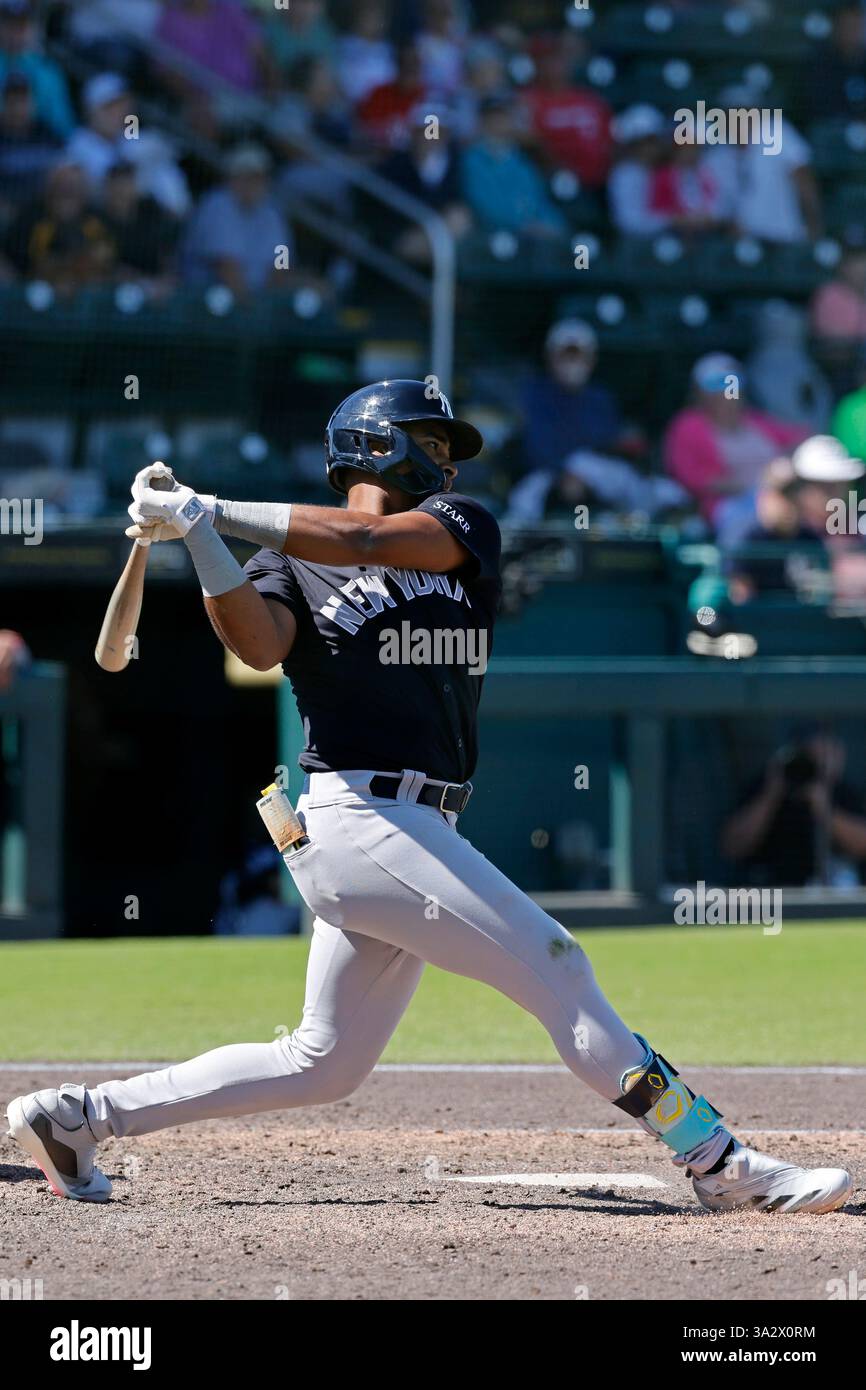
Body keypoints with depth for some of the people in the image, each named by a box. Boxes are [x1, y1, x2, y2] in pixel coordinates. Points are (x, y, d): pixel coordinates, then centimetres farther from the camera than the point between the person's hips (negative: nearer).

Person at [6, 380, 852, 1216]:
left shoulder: (462, 527, 15)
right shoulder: (288, 561, 4)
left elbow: (369, 540, -5)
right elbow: (259, 645, -16)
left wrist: (212, 513, -9)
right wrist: (200, 539, -26)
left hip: (411, 831, 7)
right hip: (358, 822, -7)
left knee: (324, 1064, 11)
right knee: (553, 969, -11)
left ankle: (78, 1117, 20)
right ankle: (719, 1165, -9)